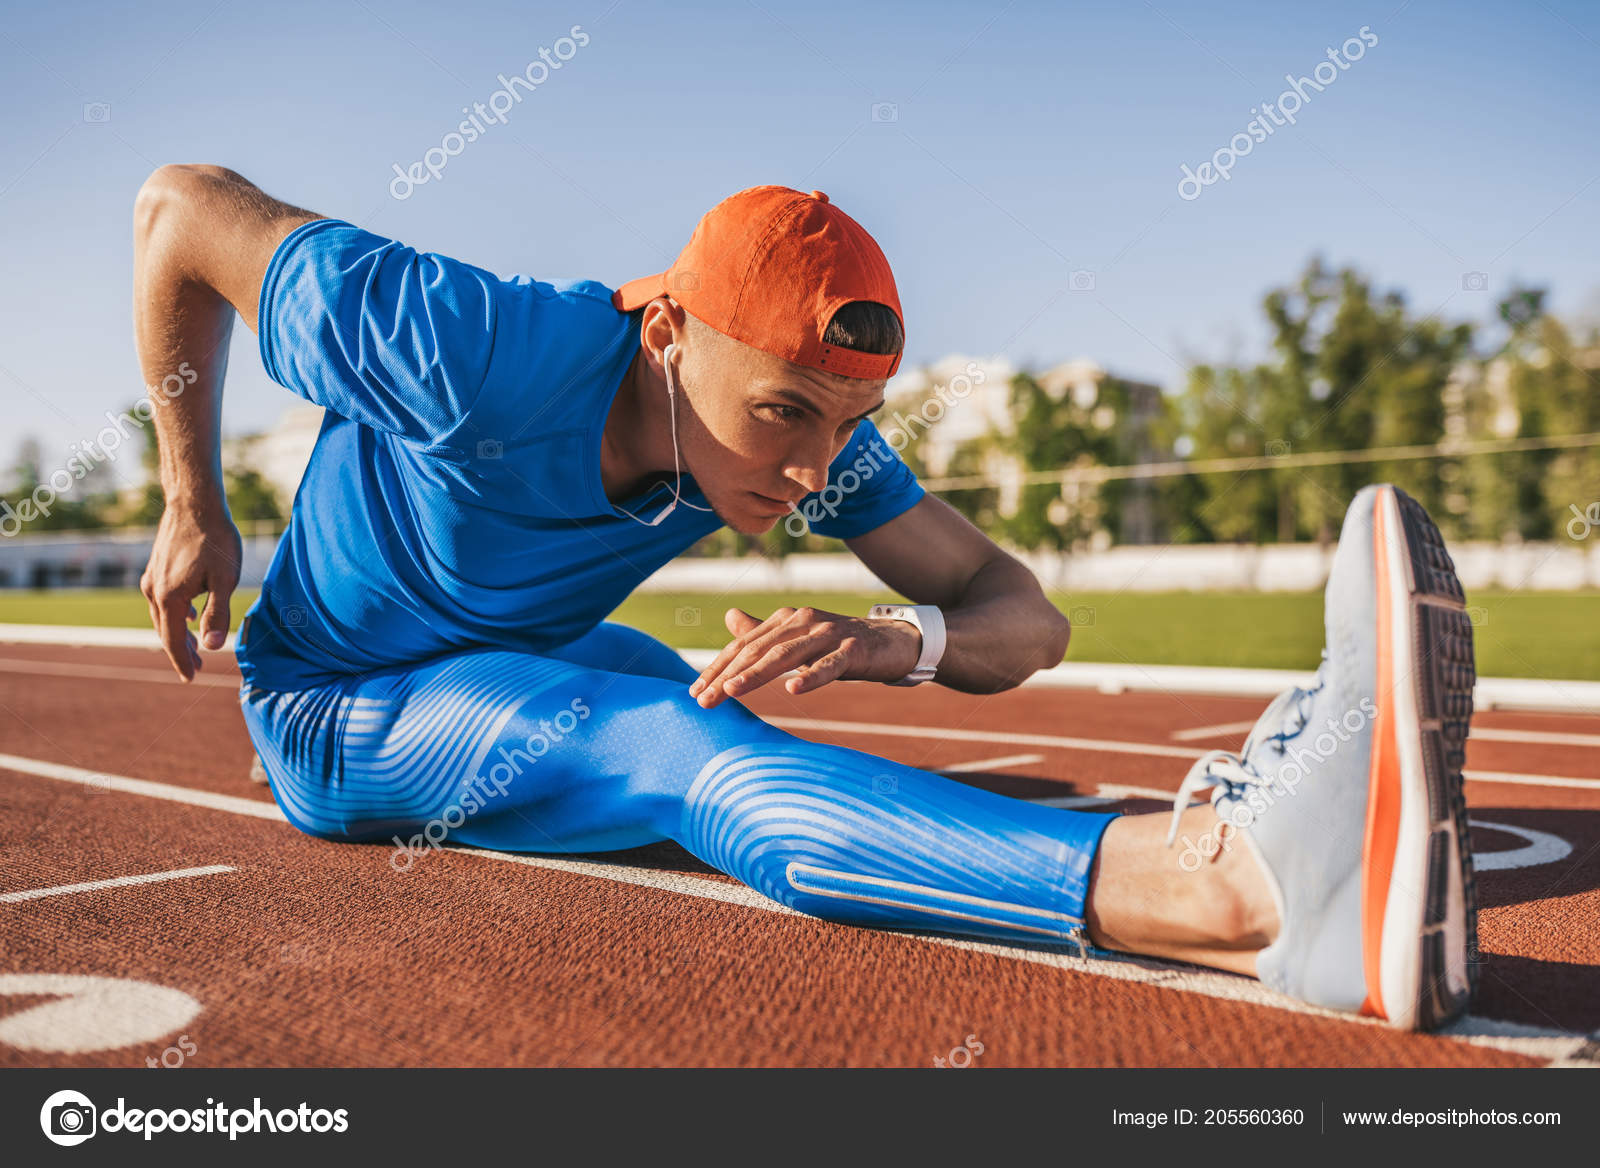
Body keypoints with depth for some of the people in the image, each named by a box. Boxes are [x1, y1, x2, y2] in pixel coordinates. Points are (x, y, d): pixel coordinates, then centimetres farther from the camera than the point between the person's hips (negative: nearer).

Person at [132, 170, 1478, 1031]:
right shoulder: (472, 354, -31)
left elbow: (1024, 615, -20)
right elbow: (184, 208, -17)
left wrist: (896, 641, -44)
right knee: (690, 750, -29)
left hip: (535, 664, 3)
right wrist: (193, 509, -13)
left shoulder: (815, 433, -17)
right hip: (338, 718, -3)